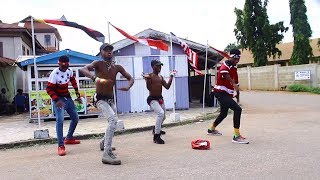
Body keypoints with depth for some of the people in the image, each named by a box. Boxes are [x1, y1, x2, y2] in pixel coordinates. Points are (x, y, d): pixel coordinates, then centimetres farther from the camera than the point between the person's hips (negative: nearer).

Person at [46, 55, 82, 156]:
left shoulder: (69, 71, -3)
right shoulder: (55, 74, -22)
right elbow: (49, 89, -22)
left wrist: (76, 90, 14)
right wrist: (56, 100, -32)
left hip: (68, 97, 7)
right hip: (58, 99, -7)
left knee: (75, 118, 13)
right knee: (60, 120, -23)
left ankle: (69, 138, 33)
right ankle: (61, 146, -17)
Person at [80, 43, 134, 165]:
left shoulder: (117, 67, 4)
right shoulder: (98, 64, -10)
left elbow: (130, 78, 8)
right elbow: (83, 69, -26)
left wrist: (128, 87, -15)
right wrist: (95, 78, -44)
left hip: (111, 99, 7)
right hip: (100, 99, -7)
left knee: (113, 122, 21)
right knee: (113, 120, -27)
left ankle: (105, 142, 51)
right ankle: (107, 154, -25)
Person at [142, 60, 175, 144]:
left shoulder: (161, 77, 10)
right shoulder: (149, 76, -11)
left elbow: (167, 86, 4)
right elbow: (149, 88, -21)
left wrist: (171, 76, 7)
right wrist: (147, 78, -33)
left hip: (160, 99, 8)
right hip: (152, 99, -8)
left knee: (163, 116, 21)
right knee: (161, 113, -30)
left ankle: (156, 129, 52)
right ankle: (156, 136, -21)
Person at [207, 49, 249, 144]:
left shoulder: (234, 67, 15)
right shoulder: (225, 65, -15)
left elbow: (235, 80, 23)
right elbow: (224, 73, -39)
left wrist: (237, 93, 22)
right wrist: (234, 84, -51)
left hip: (227, 94, 10)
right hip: (221, 92, -10)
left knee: (224, 113, 22)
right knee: (237, 109, -21)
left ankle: (212, 129, 43)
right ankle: (236, 136, -19)